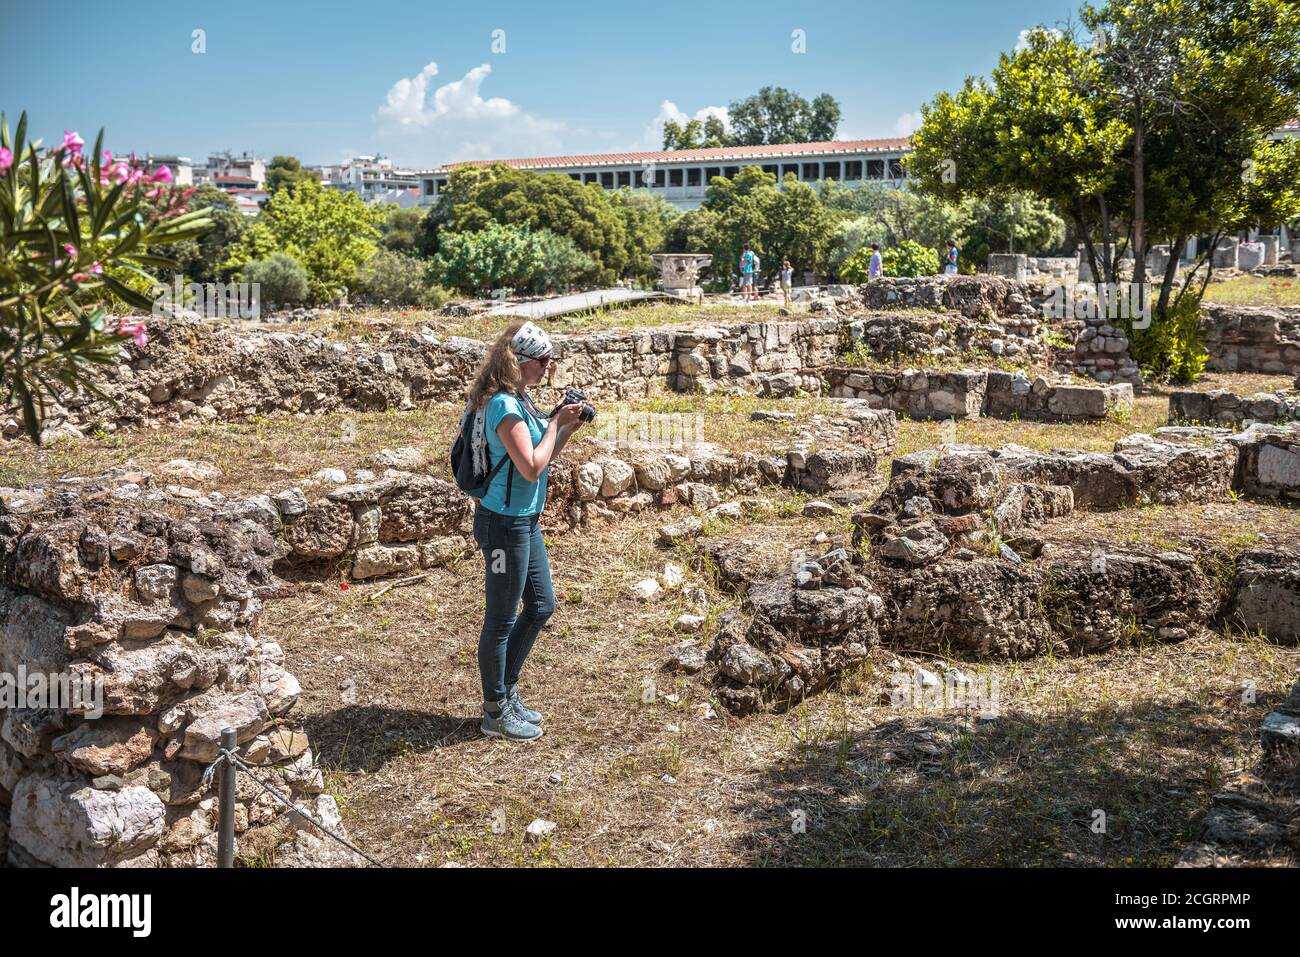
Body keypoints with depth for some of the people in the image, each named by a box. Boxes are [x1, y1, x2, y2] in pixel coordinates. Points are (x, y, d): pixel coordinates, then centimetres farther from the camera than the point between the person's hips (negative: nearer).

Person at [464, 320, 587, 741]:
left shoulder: (518, 399, 9)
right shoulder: (503, 405, -21)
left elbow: (541, 459, 16)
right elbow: (532, 468, -25)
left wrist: (567, 428, 3)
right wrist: (556, 424, -15)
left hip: (525, 521, 10)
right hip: (504, 524, -10)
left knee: (541, 605, 19)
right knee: (501, 619, 3)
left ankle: (506, 691, 32)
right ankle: (496, 713, 18)